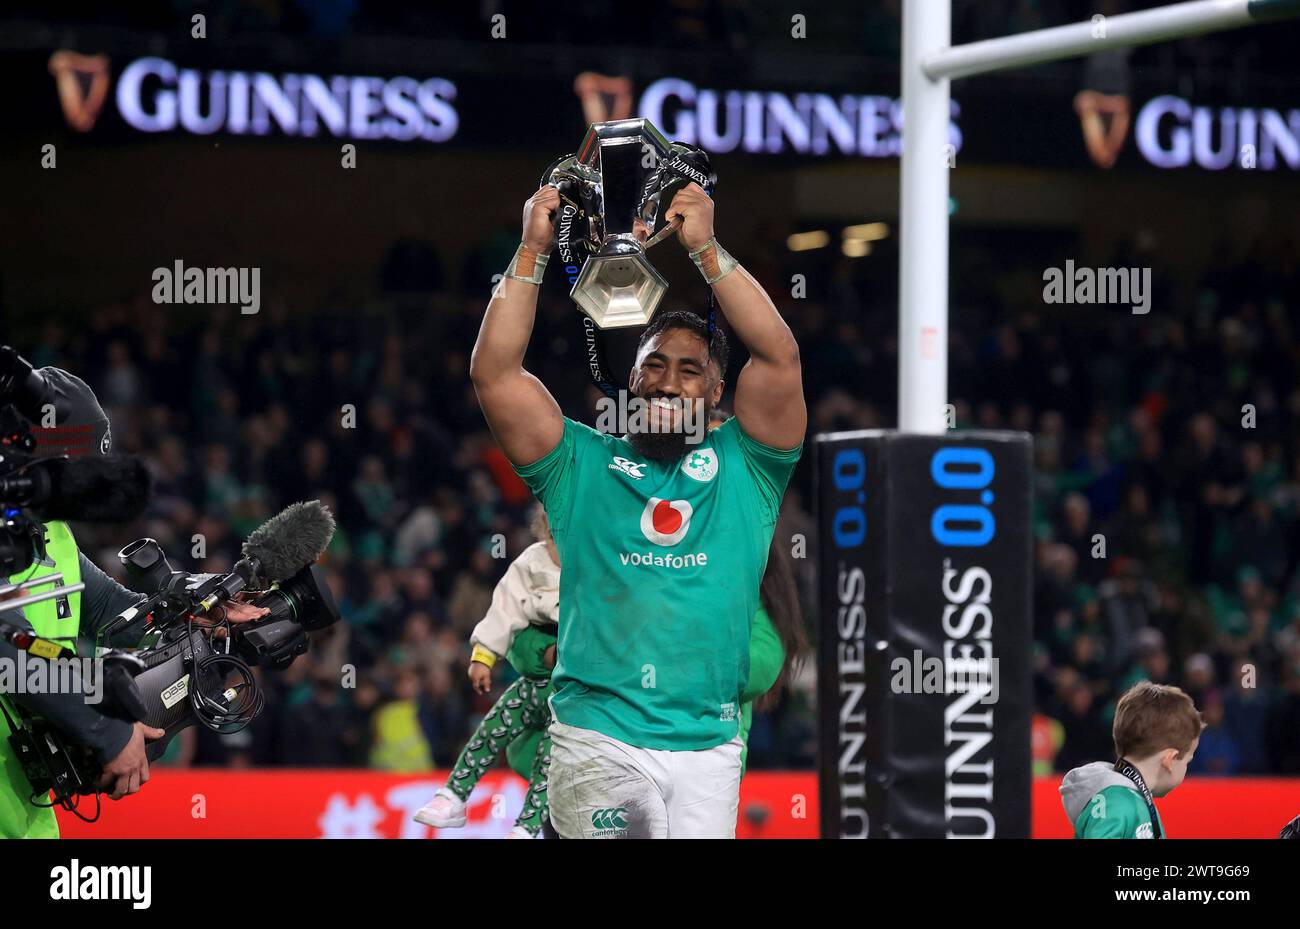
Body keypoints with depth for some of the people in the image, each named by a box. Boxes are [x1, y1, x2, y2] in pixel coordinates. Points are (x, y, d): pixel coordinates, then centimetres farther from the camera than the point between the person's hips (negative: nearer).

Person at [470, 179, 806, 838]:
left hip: (708, 744, 1)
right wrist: (532, 252, -3)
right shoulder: (582, 464, 10)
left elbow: (779, 356, -4)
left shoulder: (740, 468, 10)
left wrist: (704, 248, -8)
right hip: (596, 737, 0)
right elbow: (494, 372, 1)